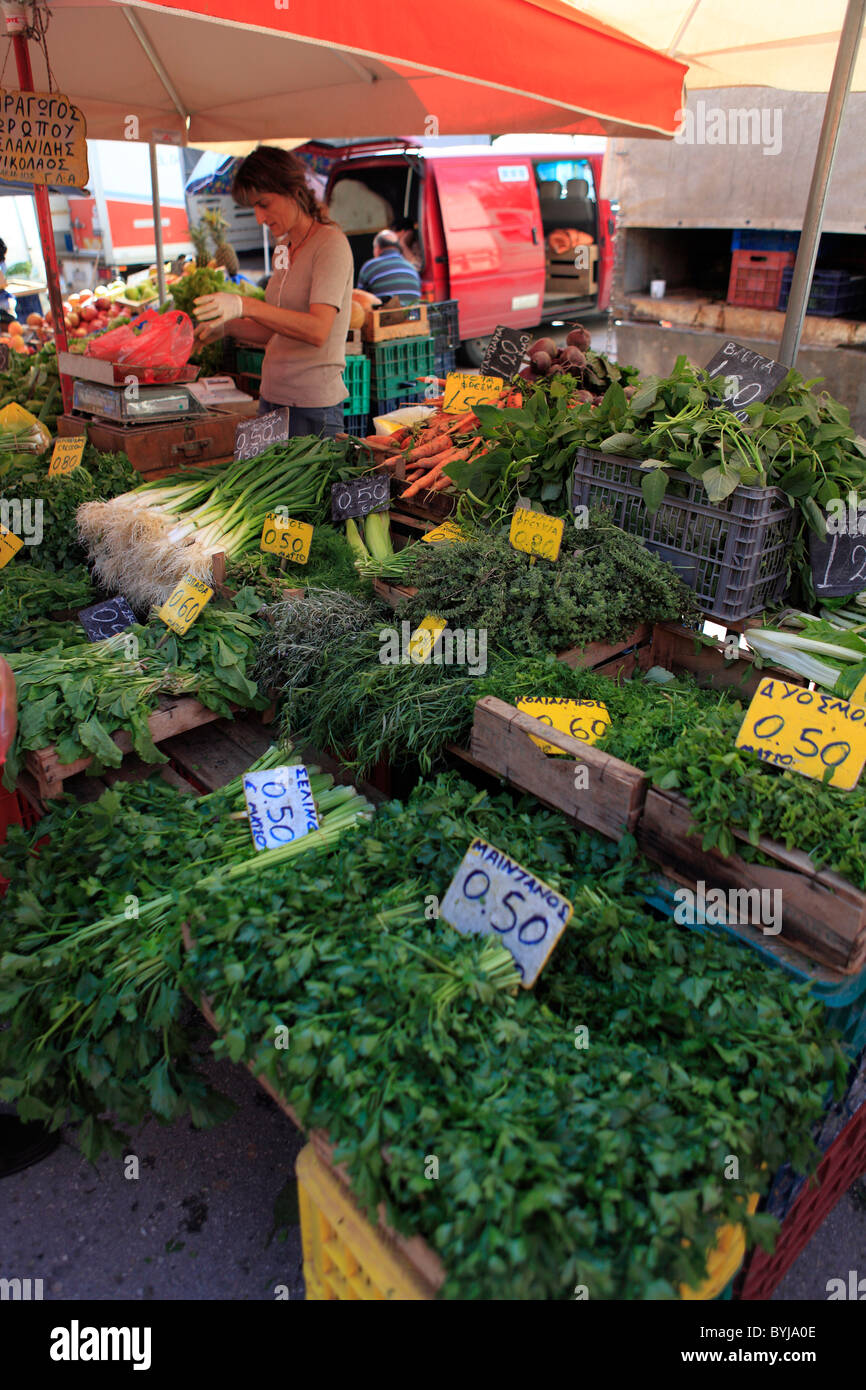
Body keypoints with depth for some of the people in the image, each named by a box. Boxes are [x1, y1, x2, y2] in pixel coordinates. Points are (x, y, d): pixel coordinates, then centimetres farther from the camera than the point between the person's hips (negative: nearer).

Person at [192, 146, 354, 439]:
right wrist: (227, 325, 3)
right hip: (272, 400, 7)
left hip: (313, 406, -7)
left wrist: (246, 306, -28)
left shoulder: (331, 244, -8)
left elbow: (318, 331, -22)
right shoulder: (283, 248, 15)